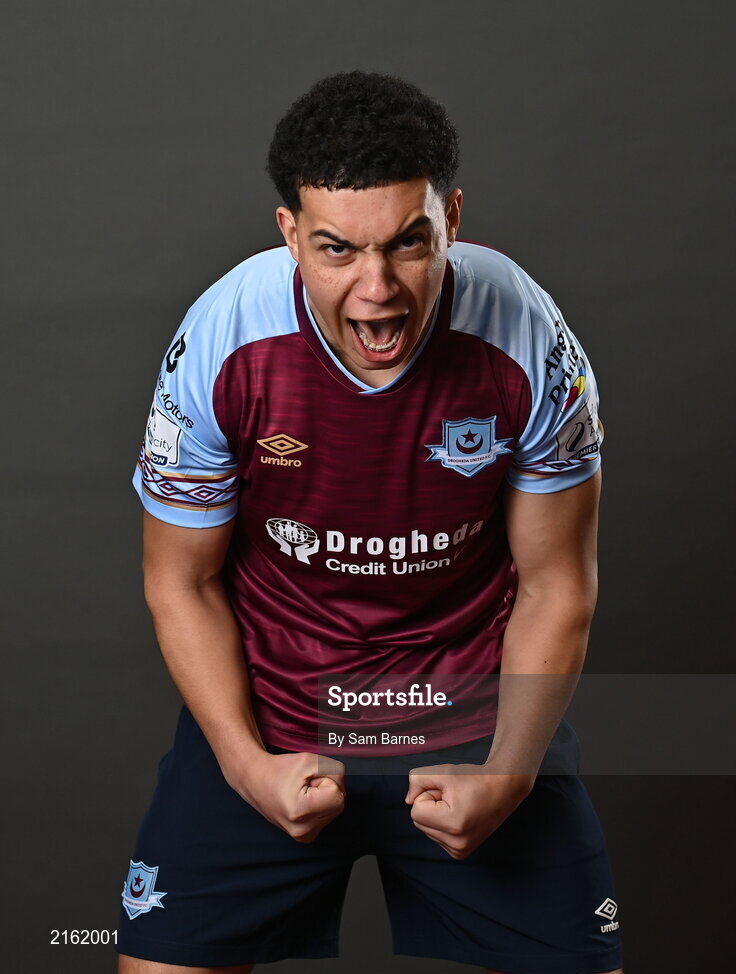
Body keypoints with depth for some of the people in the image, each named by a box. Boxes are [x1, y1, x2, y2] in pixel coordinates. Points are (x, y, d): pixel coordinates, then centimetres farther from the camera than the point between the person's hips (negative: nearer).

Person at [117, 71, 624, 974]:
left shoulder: (529, 344, -20)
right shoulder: (221, 344, -20)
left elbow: (556, 584, -6)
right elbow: (181, 584, -6)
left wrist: (507, 773, -16)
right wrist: (247, 764, -16)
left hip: (475, 717, 0)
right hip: (265, 716, 0)